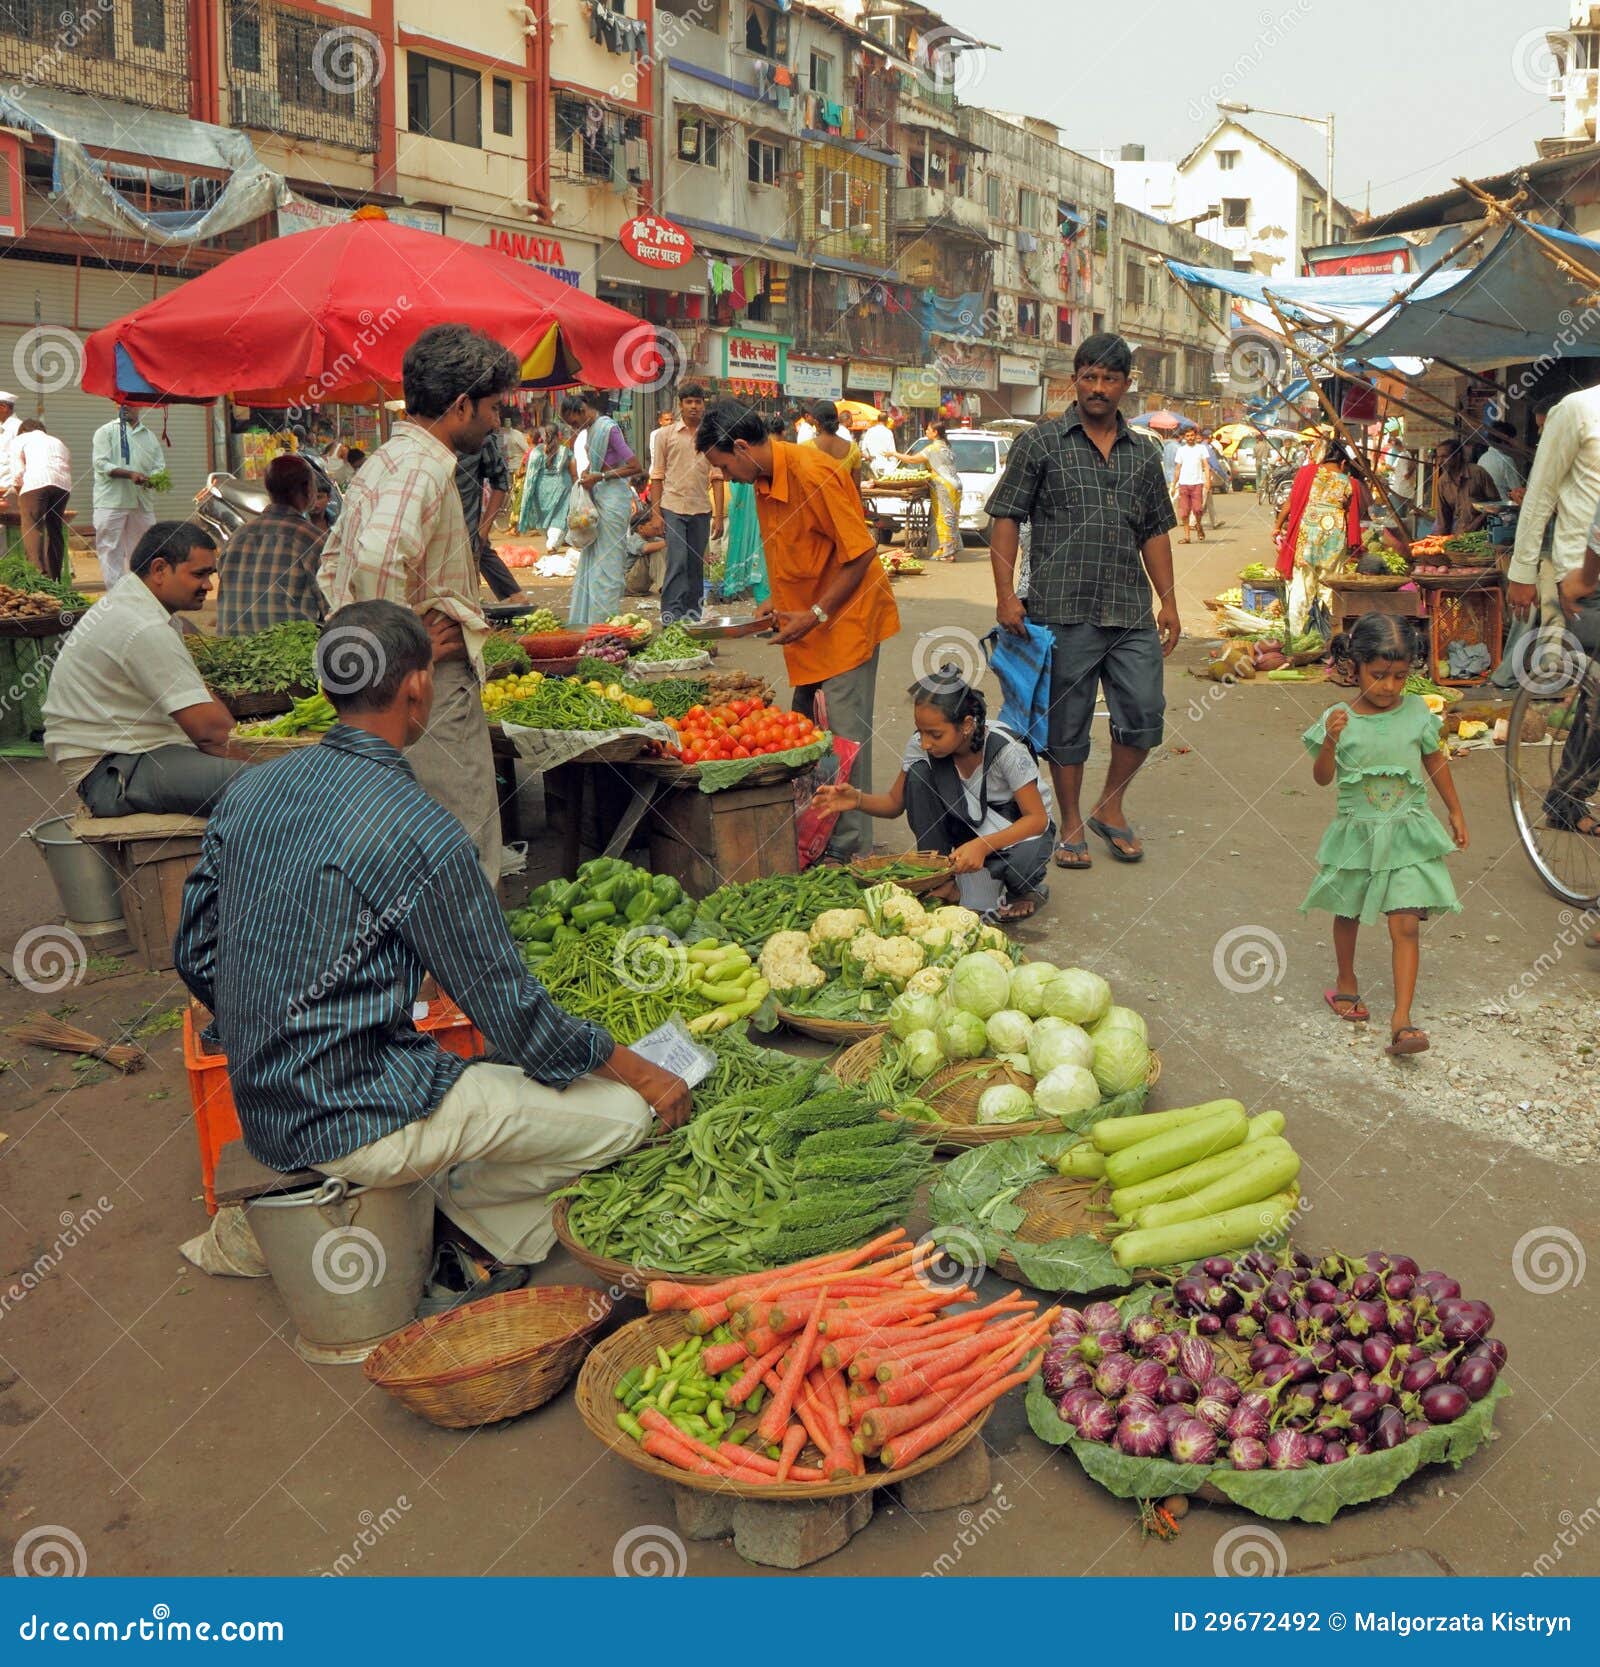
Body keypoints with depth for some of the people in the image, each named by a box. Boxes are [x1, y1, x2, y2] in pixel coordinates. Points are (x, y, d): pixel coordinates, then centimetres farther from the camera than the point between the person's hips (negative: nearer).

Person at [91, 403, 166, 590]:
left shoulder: (149, 437, 15)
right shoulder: (105, 432, 4)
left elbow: (160, 466, 11)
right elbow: (101, 464, -6)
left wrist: (152, 479, -13)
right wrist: (130, 474, -19)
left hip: (142, 502, 3)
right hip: (112, 502, -3)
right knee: (111, 549, -3)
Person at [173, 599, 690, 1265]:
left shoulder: (250, 791, 3)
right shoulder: (421, 832, -20)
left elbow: (195, 957, 11)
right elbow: (514, 1017, -14)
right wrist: (637, 1071, 0)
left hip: (262, 1108, 9)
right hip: (352, 1125, -9)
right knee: (622, 1113, -7)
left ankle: (535, 1262, 19)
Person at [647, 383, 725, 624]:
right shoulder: (666, 435, 4)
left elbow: (717, 478, 5)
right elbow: (657, 476, 4)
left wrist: (719, 515, -2)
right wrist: (655, 513, -4)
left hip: (701, 509, 2)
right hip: (673, 507, -2)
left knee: (697, 565, 7)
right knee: (677, 561, -11)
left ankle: (693, 613, 16)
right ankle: (671, 613, -10)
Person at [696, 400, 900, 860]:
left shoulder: (811, 474, -21)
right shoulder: (765, 482, 9)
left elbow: (861, 552, -20)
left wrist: (815, 615, -19)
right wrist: (779, 602, 7)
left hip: (845, 620, -9)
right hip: (808, 627, 9)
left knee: (844, 736, -7)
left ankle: (851, 849, 0)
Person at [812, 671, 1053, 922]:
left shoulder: (1005, 749, -29)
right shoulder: (920, 746, -17)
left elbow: (1037, 818, -29)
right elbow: (895, 803, -6)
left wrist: (982, 845, -45)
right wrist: (858, 799, -29)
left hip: (1014, 828, -4)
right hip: (969, 825, 4)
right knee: (919, 774, -24)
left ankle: (1023, 890, -2)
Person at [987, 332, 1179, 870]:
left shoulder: (1144, 454, 15)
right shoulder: (1041, 442, 2)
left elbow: (1155, 533, 18)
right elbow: (1006, 519, -1)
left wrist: (1168, 601, 11)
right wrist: (1006, 594, -10)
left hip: (1132, 613, 4)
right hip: (1063, 610, -4)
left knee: (1145, 714, 2)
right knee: (1066, 723, 4)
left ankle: (1110, 809, 22)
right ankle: (1070, 824, 19)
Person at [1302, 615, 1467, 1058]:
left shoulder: (1416, 712, -4)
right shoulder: (1339, 719, -10)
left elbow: (1436, 763, 9)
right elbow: (1322, 778, -10)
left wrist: (1456, 812, 15)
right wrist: (1330, 741, -27)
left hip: (1407, 834, 0)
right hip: (1357, 834, 0)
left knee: (1406, 926, -8)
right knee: (1348, 915, 19)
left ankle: (1401, 1020, -9)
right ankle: (1346, 982, 44)